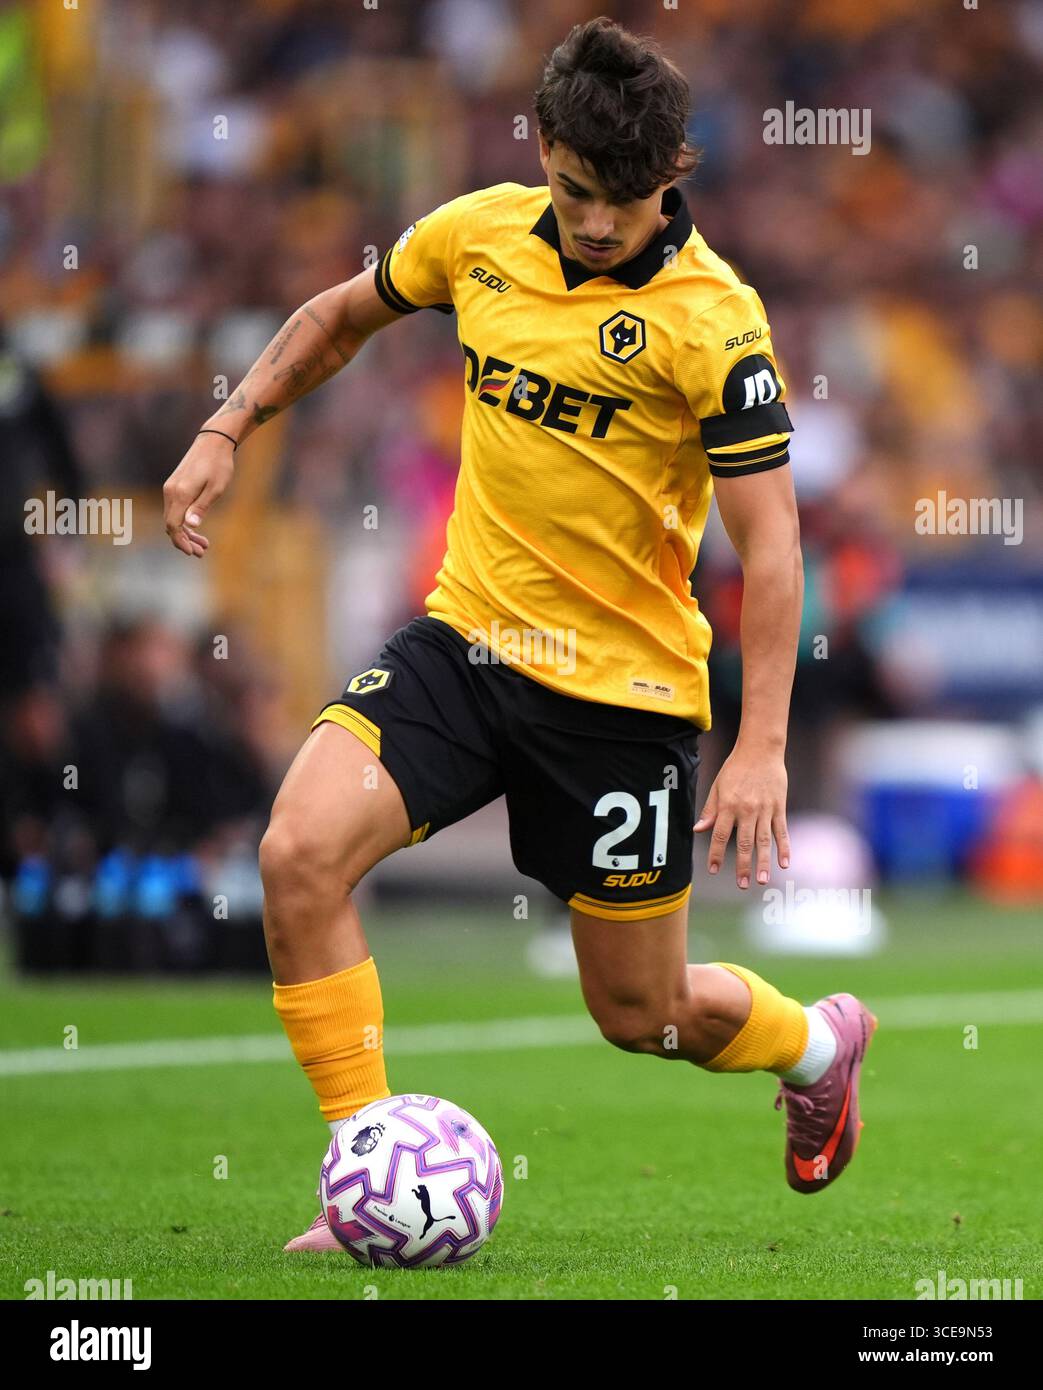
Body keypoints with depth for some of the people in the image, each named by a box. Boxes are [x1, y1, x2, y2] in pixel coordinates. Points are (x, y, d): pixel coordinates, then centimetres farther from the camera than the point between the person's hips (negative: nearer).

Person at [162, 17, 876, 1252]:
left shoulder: (710, 317, -16)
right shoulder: (480, 234, -1)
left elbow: (769, 542, -17)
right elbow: (342, 316, 20)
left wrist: (761, 746, -24)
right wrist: (226, 431, 11)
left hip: (624, 689, -4)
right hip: (465, 639, 4)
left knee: (641, 1013, 7)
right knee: (298, 853, -20)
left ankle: (817, 1044, 43)